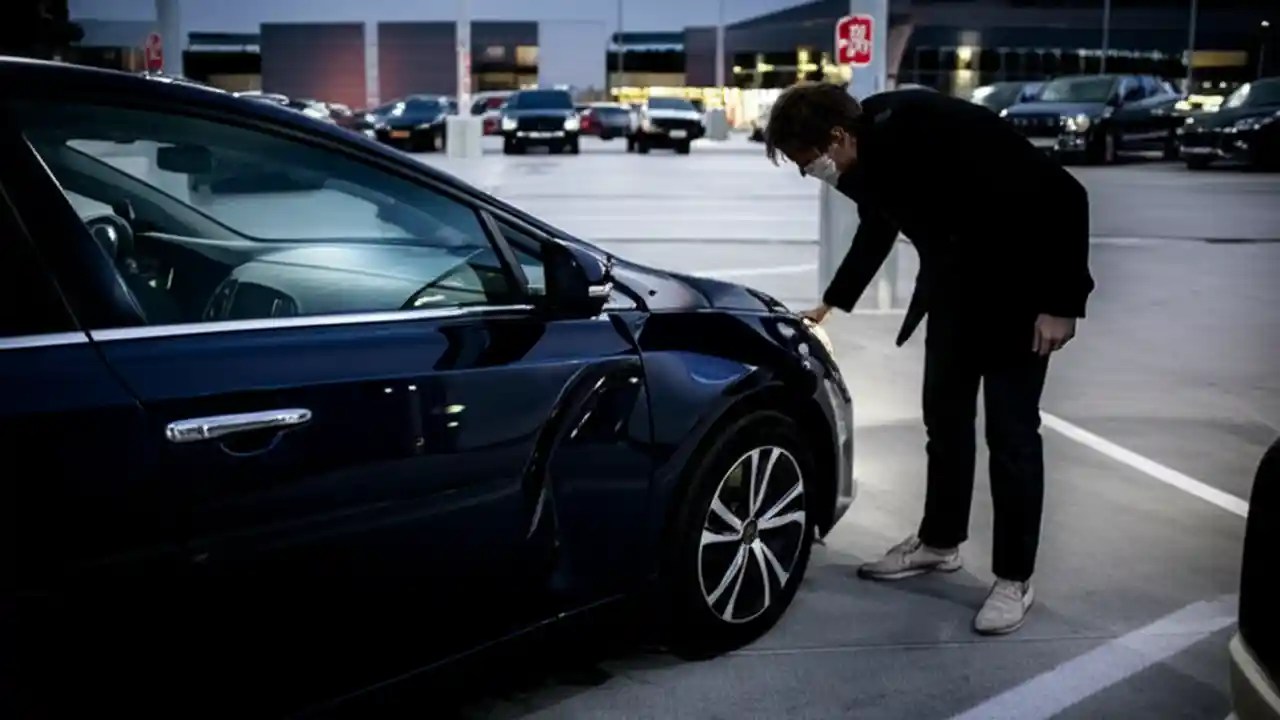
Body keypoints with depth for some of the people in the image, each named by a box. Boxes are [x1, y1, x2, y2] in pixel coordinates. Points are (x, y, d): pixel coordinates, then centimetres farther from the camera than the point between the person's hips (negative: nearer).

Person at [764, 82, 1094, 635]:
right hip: (954, 283, 8)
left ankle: (1014, 579, 9)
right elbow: (877, 230, 16)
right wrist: (832, 303, 17)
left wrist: (1061, 302, -25)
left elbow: (1062, 197, -28)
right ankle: (939, 542, 30)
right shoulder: (869, 152, -8)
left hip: (1020, 282, -7)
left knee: (1010, 431, -3)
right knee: (945, 416, 14)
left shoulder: (934, 133, -33)